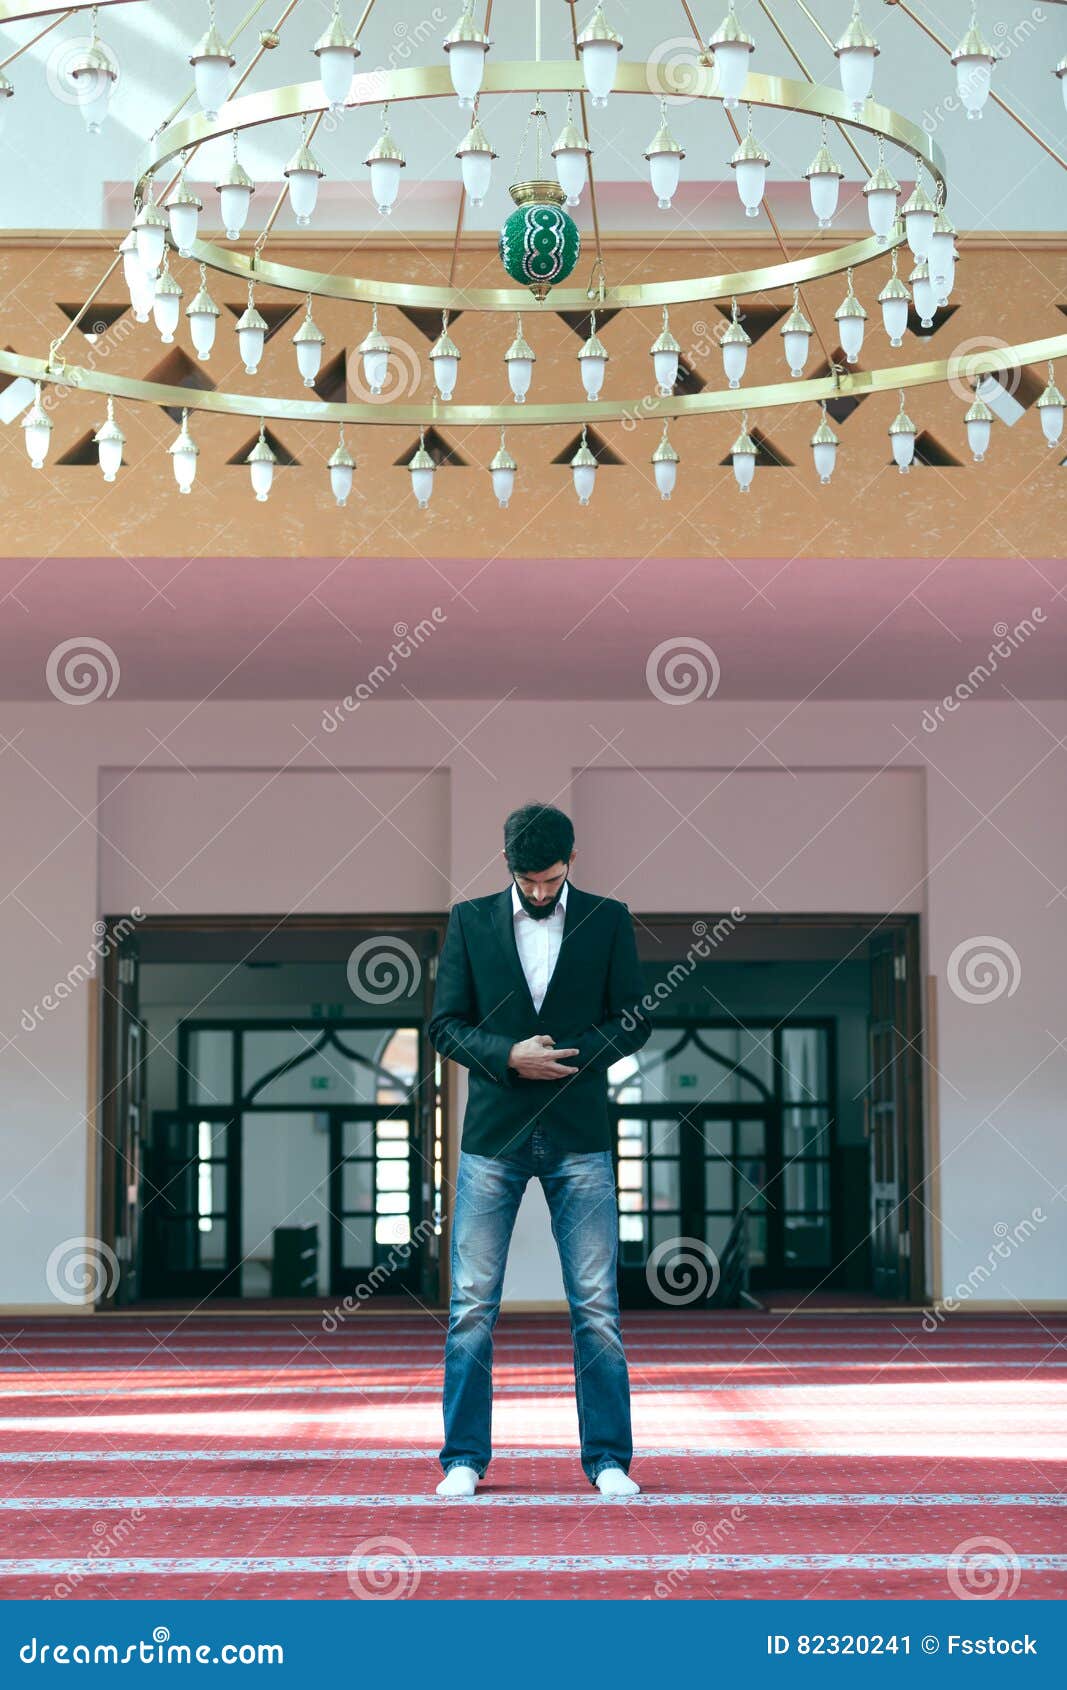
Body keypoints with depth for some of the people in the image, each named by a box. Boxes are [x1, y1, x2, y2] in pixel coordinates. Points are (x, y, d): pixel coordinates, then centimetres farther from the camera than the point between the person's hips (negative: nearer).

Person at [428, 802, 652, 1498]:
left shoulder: (608, 920, 6)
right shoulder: (470, 921, 7)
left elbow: (634, 1020, 5)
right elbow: (446, 1024, 5)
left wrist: (567, 1056, -11)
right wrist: (509, 1056, -12)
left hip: (579, 1136, 0)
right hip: (493, 1133, 1)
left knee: (596, 1306, -1)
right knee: (472, 1305, -1)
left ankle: (609, 1459, 7)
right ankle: (465, 1457, 8)